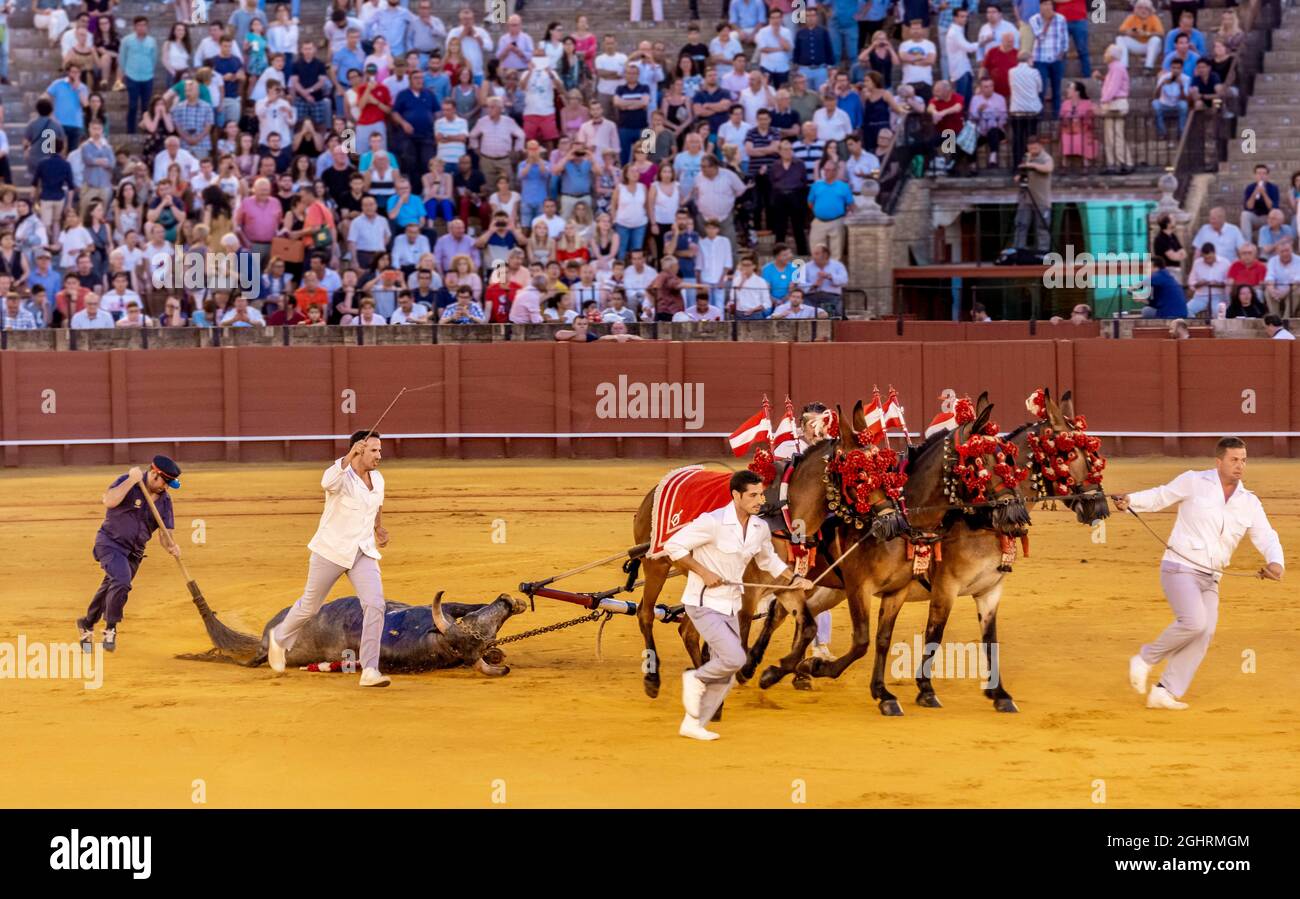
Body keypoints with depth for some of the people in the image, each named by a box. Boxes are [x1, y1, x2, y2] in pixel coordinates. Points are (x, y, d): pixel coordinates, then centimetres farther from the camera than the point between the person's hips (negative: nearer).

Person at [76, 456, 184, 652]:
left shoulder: (165, 500, -1)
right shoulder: (129, 482, -16)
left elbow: (165, 534, -3)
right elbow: (109, 501, -34)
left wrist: (171, 546, -24)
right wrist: (132, 480, -32)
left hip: (134, 552, 6)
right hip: (110, 543, -6)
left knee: (112, 589, 14)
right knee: (122, 579, -28)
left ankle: (87, 625, 38)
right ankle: (110, 629, -12)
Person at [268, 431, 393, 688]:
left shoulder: (377, 479, 2)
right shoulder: (340, 475, -19)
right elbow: (327, 482, -46)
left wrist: (379, 529, 33)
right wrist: (349, 456, -58)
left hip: (363, 553, 4)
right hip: (331, 551, -4)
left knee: (375, 605, -16)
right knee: (310, 606, 14)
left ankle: (369, 671, -15)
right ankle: (280, 639, 45)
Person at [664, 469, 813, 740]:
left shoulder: (760, 528, 1)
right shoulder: (713, 522, -21)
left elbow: (768, 560, 21)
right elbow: (674, 545, -17)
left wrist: (794, 578, 6)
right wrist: (703, 572, -20)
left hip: (730, 606, 8)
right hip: (703, 604, -8)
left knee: (724, 674, 9)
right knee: (734, 658, -20)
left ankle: (693, 724, 23)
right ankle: (696, 679, 9)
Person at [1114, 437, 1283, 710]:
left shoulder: (1249, 503, 8)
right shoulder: (1194, 482, -3)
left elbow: (1266, 537, 4)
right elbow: (1161, 496, 5)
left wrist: (1275, 563, -17)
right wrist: (1130, 500, -13)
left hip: (1210, 579, 6)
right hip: (1179, 568, -6)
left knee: (1204, 634, -8)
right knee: (1194, 622, -24)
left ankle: (1164, 692, -3)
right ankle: (1146, 659, -1)